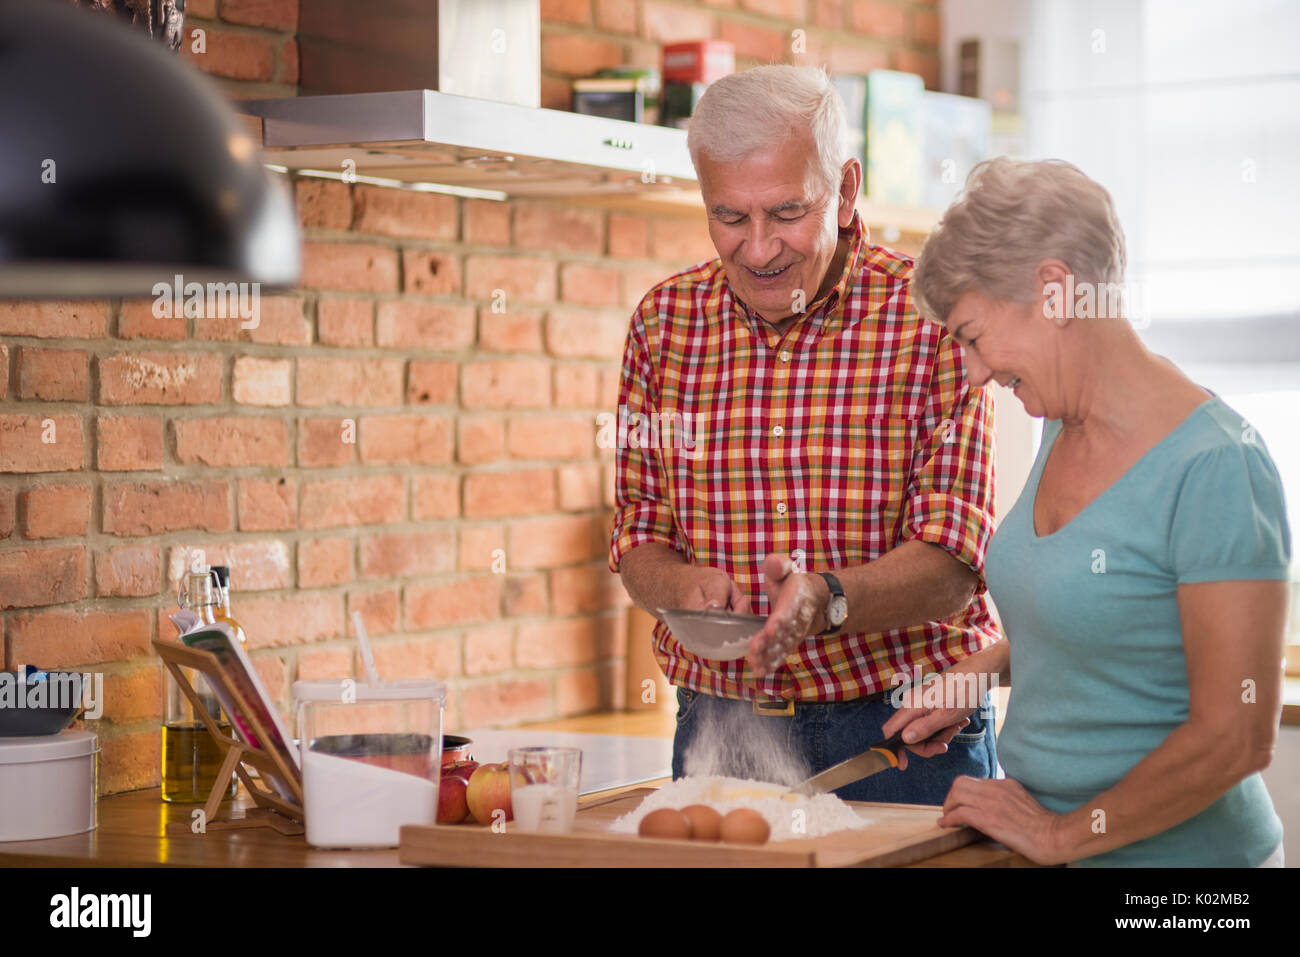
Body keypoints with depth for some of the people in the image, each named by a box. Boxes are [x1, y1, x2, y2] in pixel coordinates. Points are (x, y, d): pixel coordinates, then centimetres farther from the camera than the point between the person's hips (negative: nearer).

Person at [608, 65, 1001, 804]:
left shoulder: (930, 318, -9)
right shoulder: (665, 320, 2)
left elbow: (953, 567, -13)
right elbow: (639, 531, 6)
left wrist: (827, 598, -32)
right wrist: (682, 585, -17)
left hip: (904, 741, -2)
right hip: (718, 734, 3)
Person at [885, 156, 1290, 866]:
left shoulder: (1216, 468, -20)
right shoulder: (1061, 430, 5)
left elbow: (1234, 739, -22)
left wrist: (1060, 833, -15)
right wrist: (982, 670, 8)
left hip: (1172, 848, -7)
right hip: (1046, 843, 7)